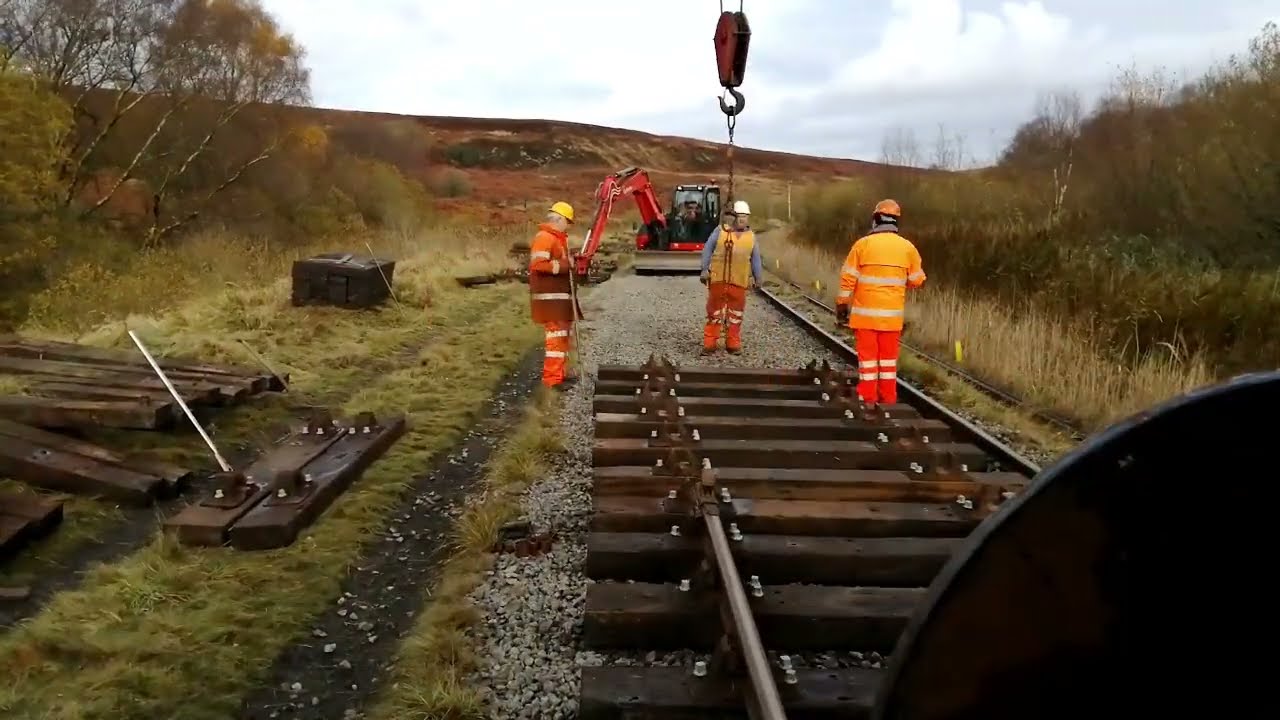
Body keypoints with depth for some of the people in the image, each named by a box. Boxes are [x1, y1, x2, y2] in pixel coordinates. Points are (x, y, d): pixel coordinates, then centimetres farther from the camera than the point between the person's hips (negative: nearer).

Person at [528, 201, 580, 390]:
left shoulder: (558, 238, 19)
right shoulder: (543, 238, -15)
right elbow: (538, 264, -26)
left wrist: (571, 263, 14)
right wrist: (566, 264, -23)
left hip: (561, 296, 11)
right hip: (550, 297, -11)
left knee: (563, 334, 15)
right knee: (556, 334, -11)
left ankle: (558, 374, 23)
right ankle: (552, 378, -9)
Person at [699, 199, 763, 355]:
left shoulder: (751, 237, 9)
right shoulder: (721, 231, 1)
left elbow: (756, 259, 13)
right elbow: (707, 249, 2)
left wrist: (758, 278, 11)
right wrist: (704, 270, -4)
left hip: (739, 281, 2)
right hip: (718, 279, -2)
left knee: (736, 313, 8)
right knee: (714, 311, 3)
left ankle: (733, 344, 18)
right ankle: (709, 344, 8)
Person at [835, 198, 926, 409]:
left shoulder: (863, 244, -8)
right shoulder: (907, 247, -1)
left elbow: (848, 278, -6)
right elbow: (917, 281, 6)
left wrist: (842, 305, 2)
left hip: (865, 312, -2)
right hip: (893, 314, 2)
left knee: (868, 355, 5)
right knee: (888, 357, 13)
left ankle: (868, 400, 6)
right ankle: (888, 399, 18)